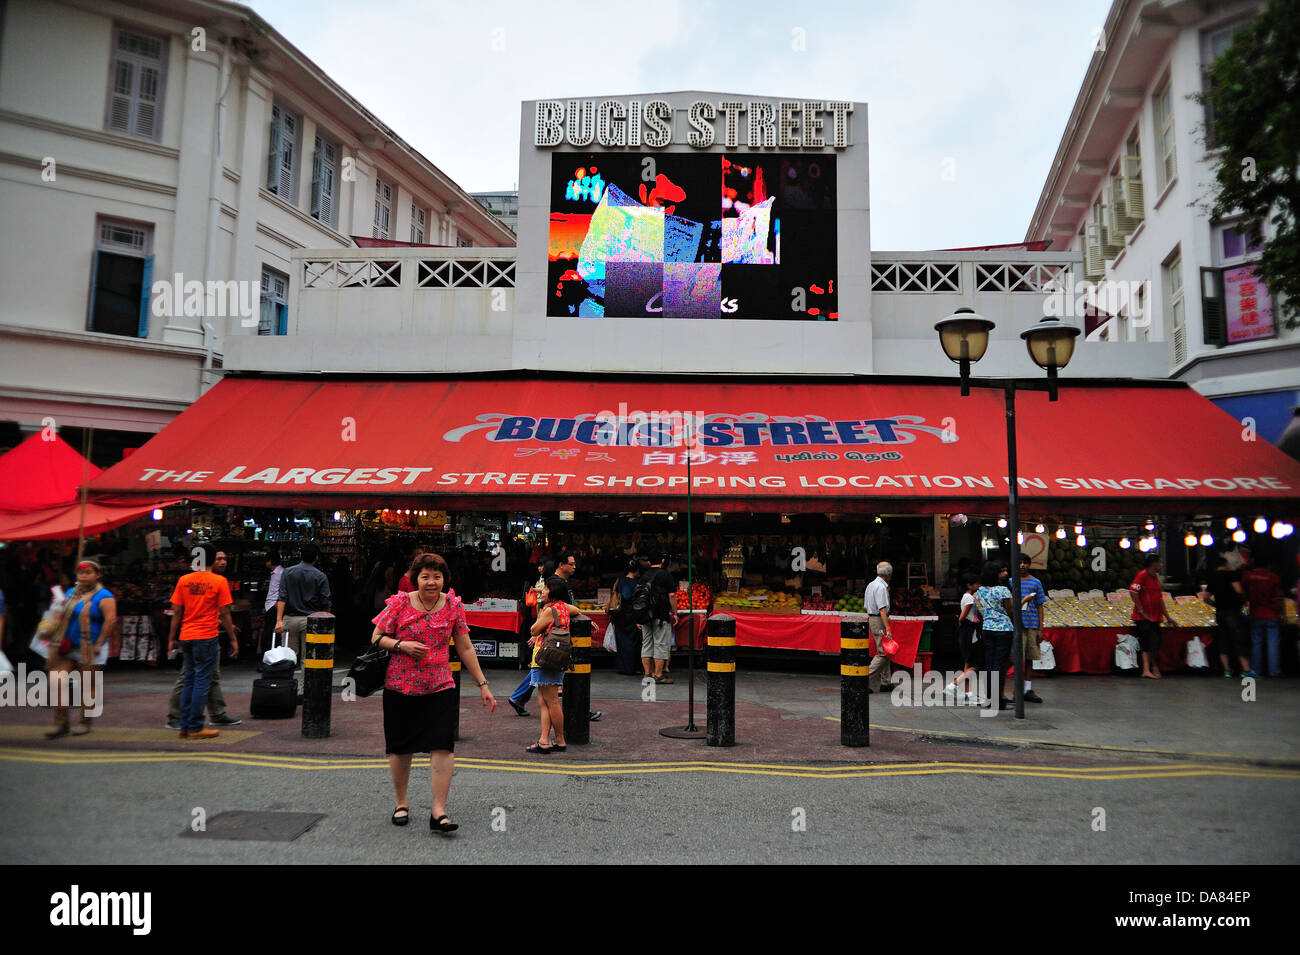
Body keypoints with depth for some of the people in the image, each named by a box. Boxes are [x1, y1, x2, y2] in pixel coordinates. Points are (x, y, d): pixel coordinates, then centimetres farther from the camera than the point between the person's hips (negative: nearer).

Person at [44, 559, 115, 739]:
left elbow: (111, 620, -18)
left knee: (87, 688, 2)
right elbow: (61, 618, 21)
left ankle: (84, 723, 15)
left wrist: (98, 644, -19)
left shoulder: (103, 596, -9)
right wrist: (60, 640, 9)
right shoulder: (70, 594, 12)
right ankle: (61, 724, 5)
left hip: (90, 651, -6)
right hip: (68, 649, 6)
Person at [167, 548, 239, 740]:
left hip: (186, 637, 5)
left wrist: (172, 638, 15)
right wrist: (233, 639, 2)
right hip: (206, 638, -5)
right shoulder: (219, 581, -7)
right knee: (201, 681, -1)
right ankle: (195, 728, 2)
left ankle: (185, 726, 18)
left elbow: (176, 612, 7)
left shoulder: (183, 580, 6)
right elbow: (224, 614, -6)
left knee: (189, 680, 15)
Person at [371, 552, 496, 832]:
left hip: (441, 687, 1)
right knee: (400, 748, 8)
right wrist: (401, 645, -16)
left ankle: (438, 812, -4)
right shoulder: (399, 603, -3)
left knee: (443, 746, -10)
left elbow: (465, 648, 8)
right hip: (400, 686, -1)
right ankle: (402, 803, 29)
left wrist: (482, 685, 6)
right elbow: (377, 637, 4)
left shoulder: (453, 606, 2)